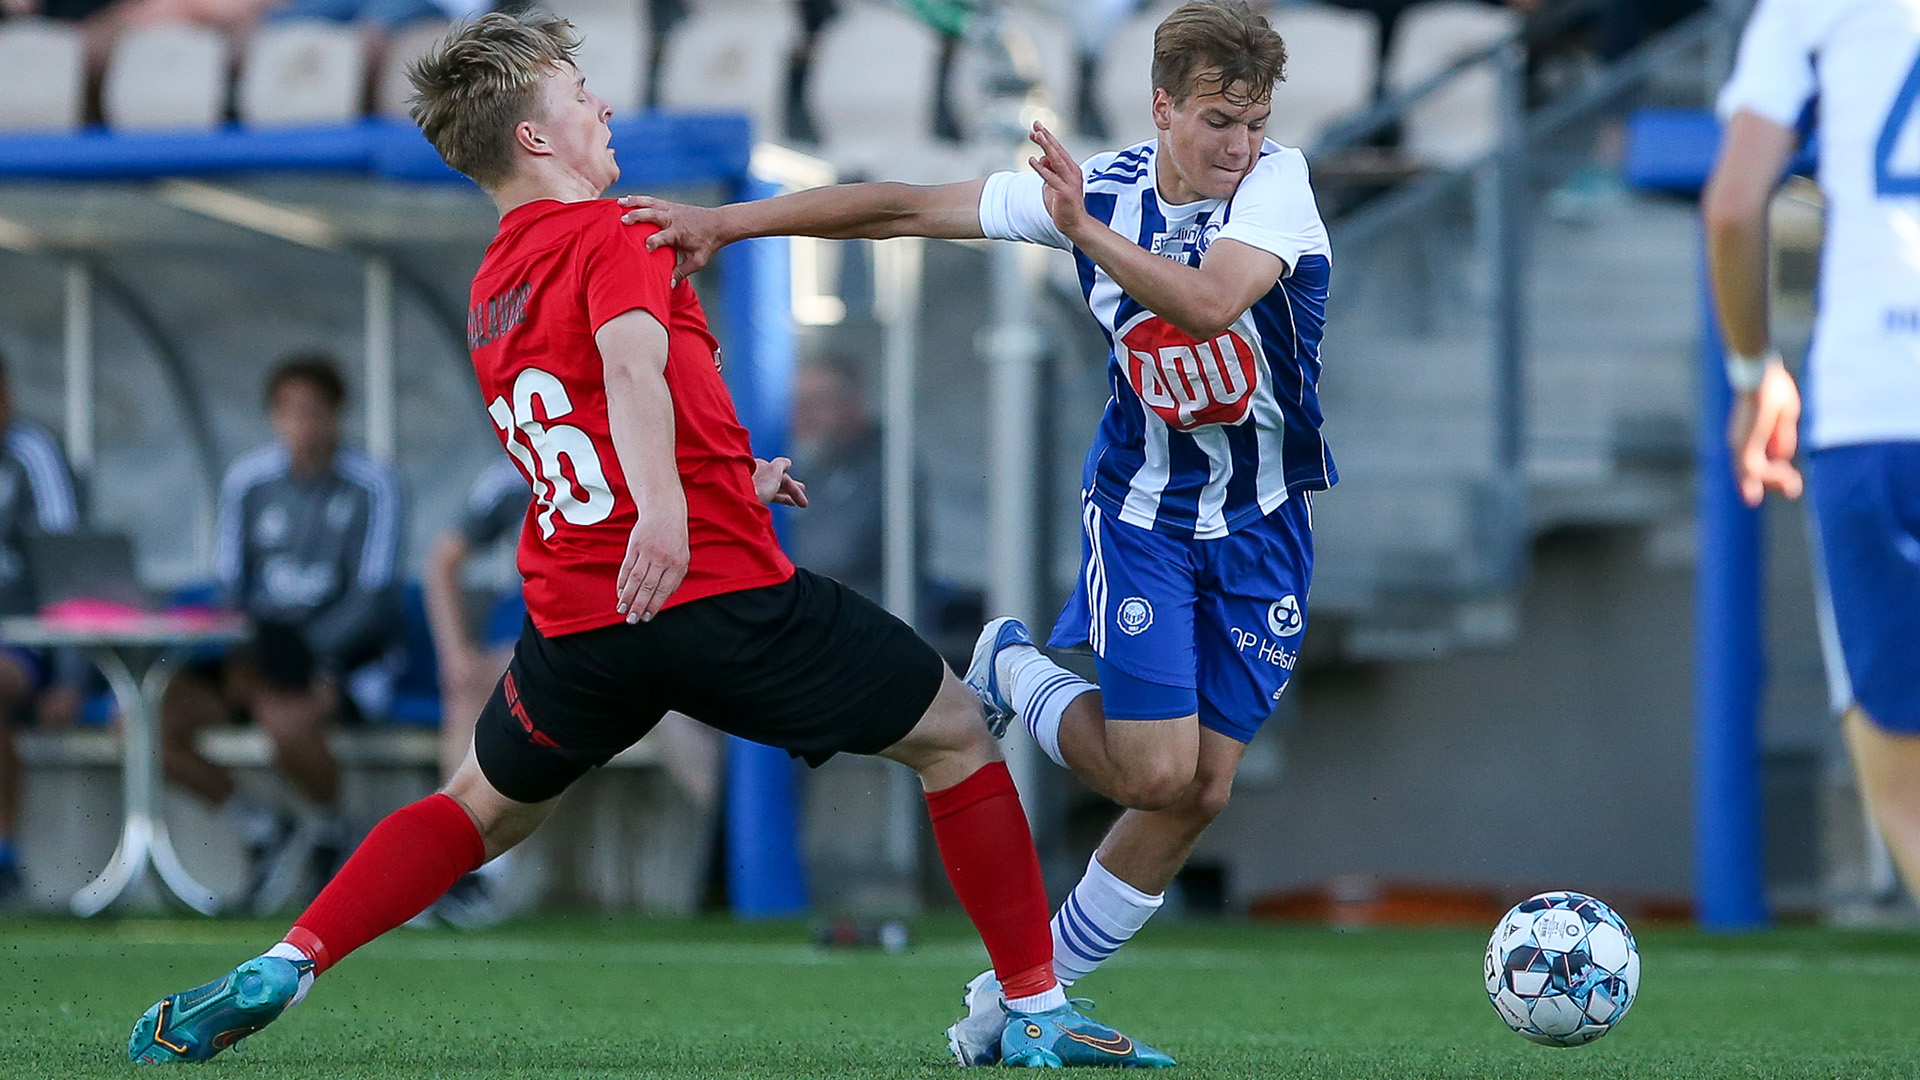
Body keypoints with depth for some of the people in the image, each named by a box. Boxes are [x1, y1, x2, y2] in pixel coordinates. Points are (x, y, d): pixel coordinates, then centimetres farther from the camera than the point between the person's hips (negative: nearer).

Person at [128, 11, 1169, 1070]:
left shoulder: (489, 290, 19)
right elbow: (631, 360, -25)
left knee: (485, 808, 26)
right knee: (954, 734, 9)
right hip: (724, 587, -7)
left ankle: (279, 968, 7)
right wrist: (665, 504, -41)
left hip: (574, 621, 7)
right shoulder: (609, 234, -5)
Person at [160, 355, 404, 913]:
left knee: (286, 720, -38)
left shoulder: (371, 486, -7)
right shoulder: (247, 483, 5)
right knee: (158, 718, -20)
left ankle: (328, 829, -4)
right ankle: (262, 830, 2)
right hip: (258, 652, 5)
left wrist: (310, 655, -26)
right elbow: (228, 586, 7)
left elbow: (372, 596, -12)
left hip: (346, 655, -4)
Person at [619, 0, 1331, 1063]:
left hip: (1262, 524, 1)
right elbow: (906, 209, -8)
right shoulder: (1093, 183, -11)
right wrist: (724, 220, -13)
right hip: (1141, 505, -1)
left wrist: (1089, 231, -41)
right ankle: (1011, 674, 17)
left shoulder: (1276, 182, -17)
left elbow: (1212, 304, -35)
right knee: (1155, 772, -14)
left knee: (1203, 791, -2)